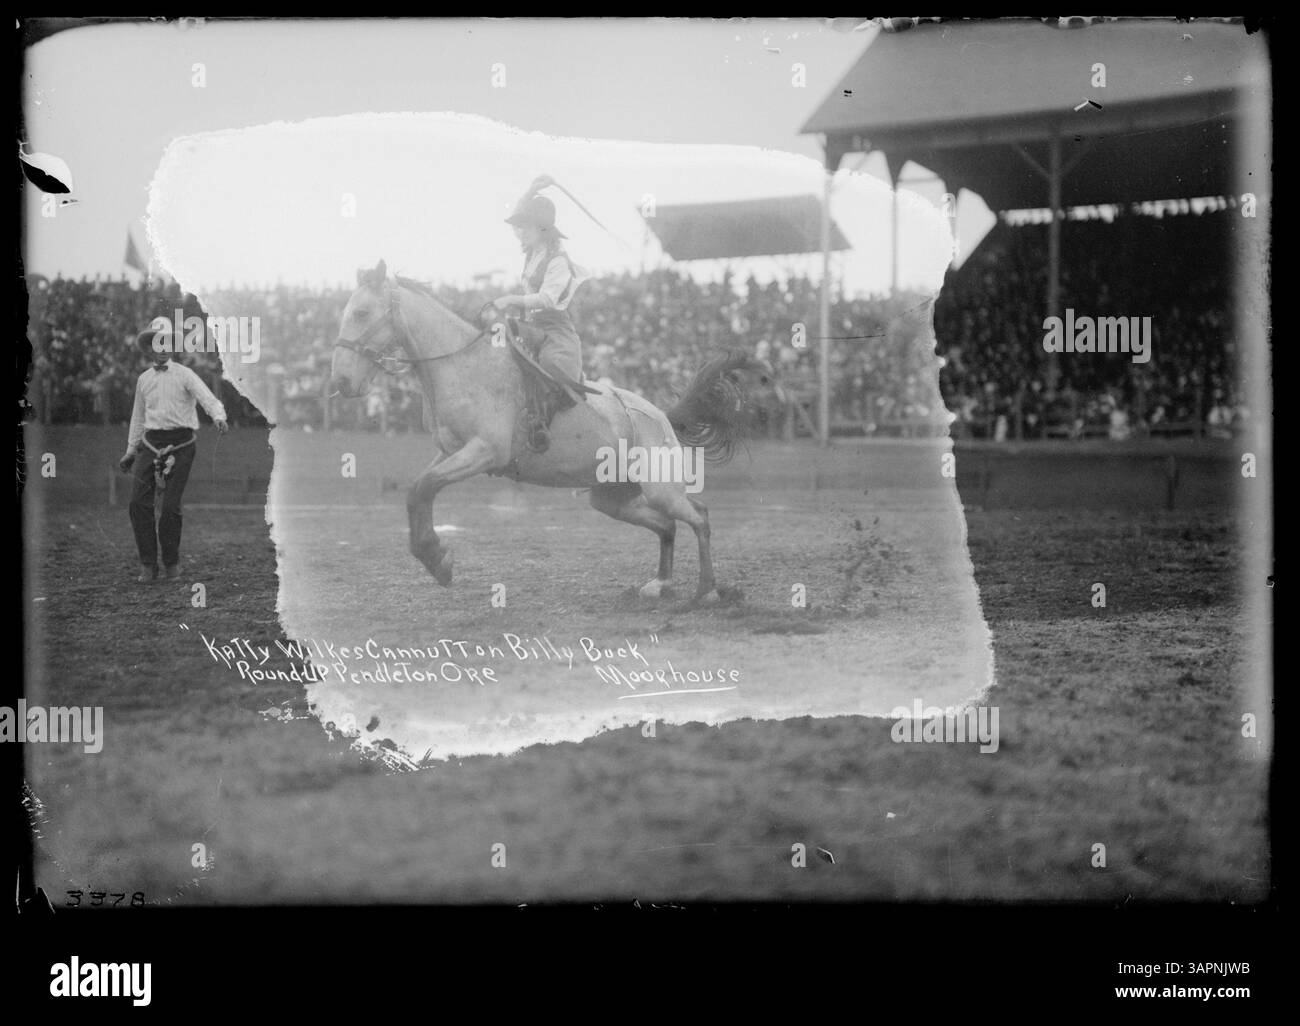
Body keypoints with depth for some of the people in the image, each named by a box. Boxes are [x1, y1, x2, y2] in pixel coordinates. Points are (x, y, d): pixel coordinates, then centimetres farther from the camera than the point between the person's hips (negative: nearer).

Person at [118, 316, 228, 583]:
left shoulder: (184, 375, 1)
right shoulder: (143, 380, 16)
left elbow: (207, 398, -13)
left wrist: (219, 417, -33)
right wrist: (131, 451, 28)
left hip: (181, 443, -4)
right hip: (152, 442, 4)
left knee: (171, 506, -9)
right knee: (139, 502, -9)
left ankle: (172, 562, 10)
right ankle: (148, 565, -1)